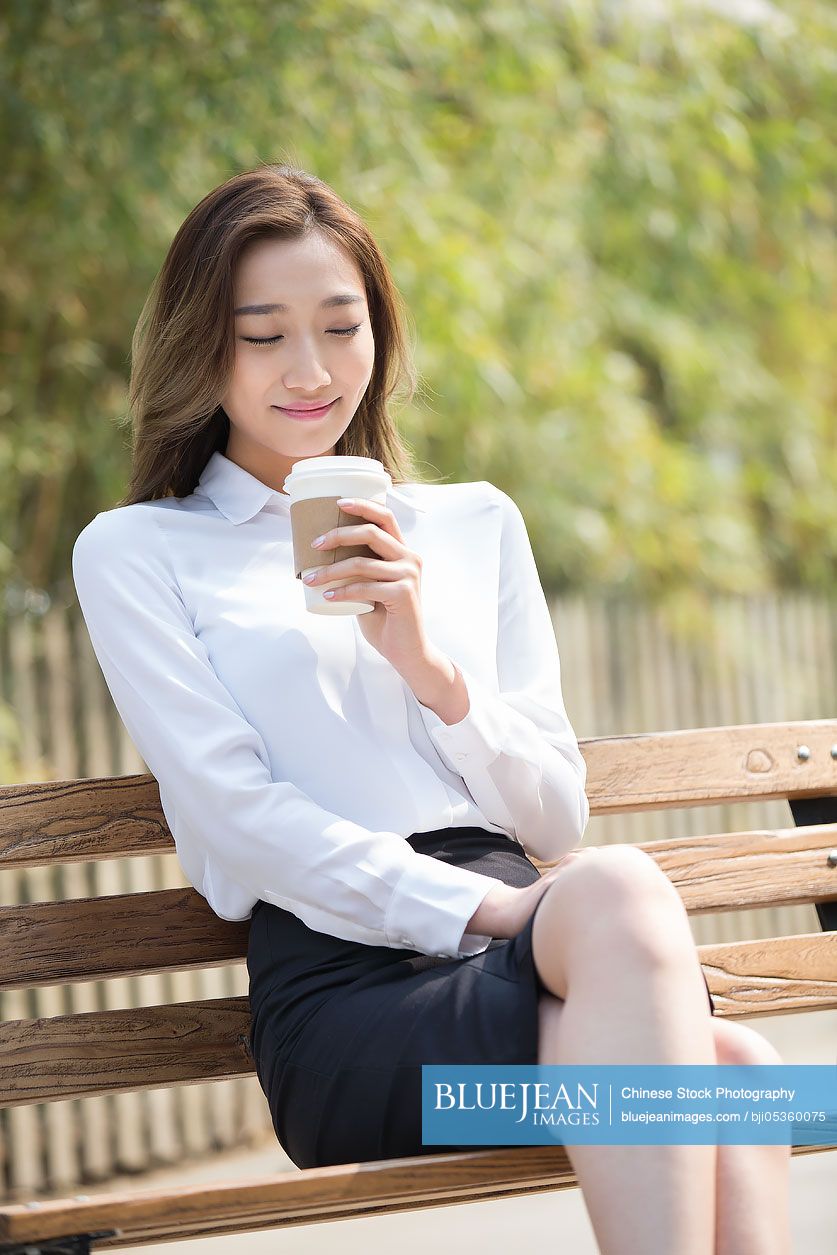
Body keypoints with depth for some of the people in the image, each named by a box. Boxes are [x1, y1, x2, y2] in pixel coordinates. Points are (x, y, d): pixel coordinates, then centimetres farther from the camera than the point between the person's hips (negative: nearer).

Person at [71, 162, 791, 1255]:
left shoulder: (476, 524, 24)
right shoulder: (138, 554, 13)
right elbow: (238, 815, -1)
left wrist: (430, 665, 0)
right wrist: (485, 911, -14)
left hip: (514, 936, 4)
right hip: (338, 983, -3)